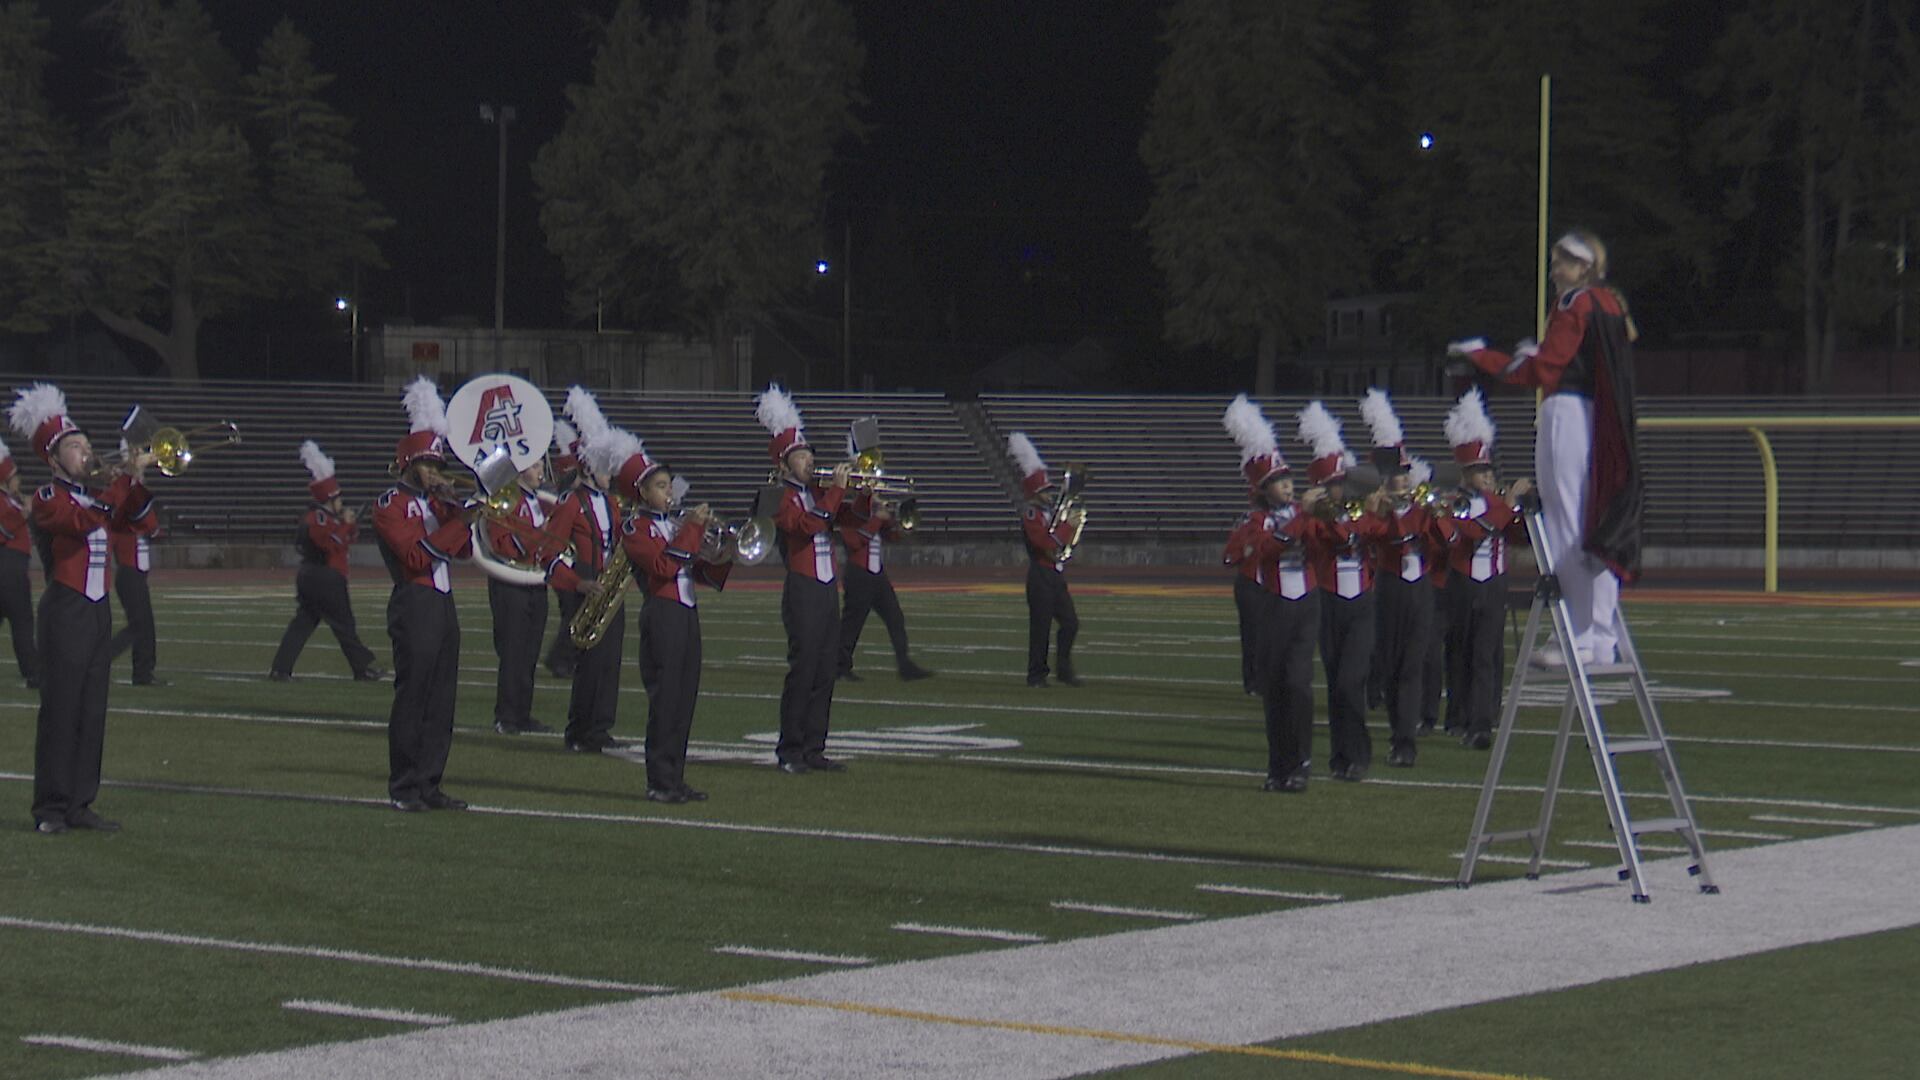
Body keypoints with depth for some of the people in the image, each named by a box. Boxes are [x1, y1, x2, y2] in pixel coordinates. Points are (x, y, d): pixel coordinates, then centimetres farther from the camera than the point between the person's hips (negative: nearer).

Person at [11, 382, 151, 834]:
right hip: (66, 614, -7)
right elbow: (84, 521, -25)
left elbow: (137, 514, 15)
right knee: (60, 712, -6)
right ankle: (50, 809, -3)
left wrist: (136, 478, -2)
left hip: (98, 611, 8)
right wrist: (125, 478, -26)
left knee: (92, 713, 7)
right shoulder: (48, 499, -8)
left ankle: (80, 804, 11)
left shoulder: (95, 493, 16)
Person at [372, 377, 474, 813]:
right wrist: (460, 522, -19)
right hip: (415, 606, -8)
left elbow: (465, 549, 14)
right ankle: (405, 789, -2)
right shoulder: (391, 505, -6)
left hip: (442, 605, 8)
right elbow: (417, 555, -18)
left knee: (441, 700, 7)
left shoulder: (434, 501, 18)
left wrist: (460, 511, 0)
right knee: (412, 697, -6)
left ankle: (429, 784, 11)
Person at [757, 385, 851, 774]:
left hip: (828, 589, 8)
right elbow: (809, 524, -23)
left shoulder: (817, 492, 16)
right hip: (803, 592, -8)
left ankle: (814, 749, 12)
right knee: (802, 671, -7)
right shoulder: (782, 497, -7)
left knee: (824, 673, 8)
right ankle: (791, 752, -3)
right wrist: (837, 489, -20)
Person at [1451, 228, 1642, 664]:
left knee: (1568, 529, -7)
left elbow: (1541, 372, -12)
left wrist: (1478, 354, -5)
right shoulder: (1612, 305, 16)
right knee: (1597, 530, 9)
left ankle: (1581, 639, -8)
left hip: (1567, 415, -9)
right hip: (1603, 427, 9)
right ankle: (1603, 641, 10)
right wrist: (1537, 354, 22)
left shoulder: (1574, 305, -9)